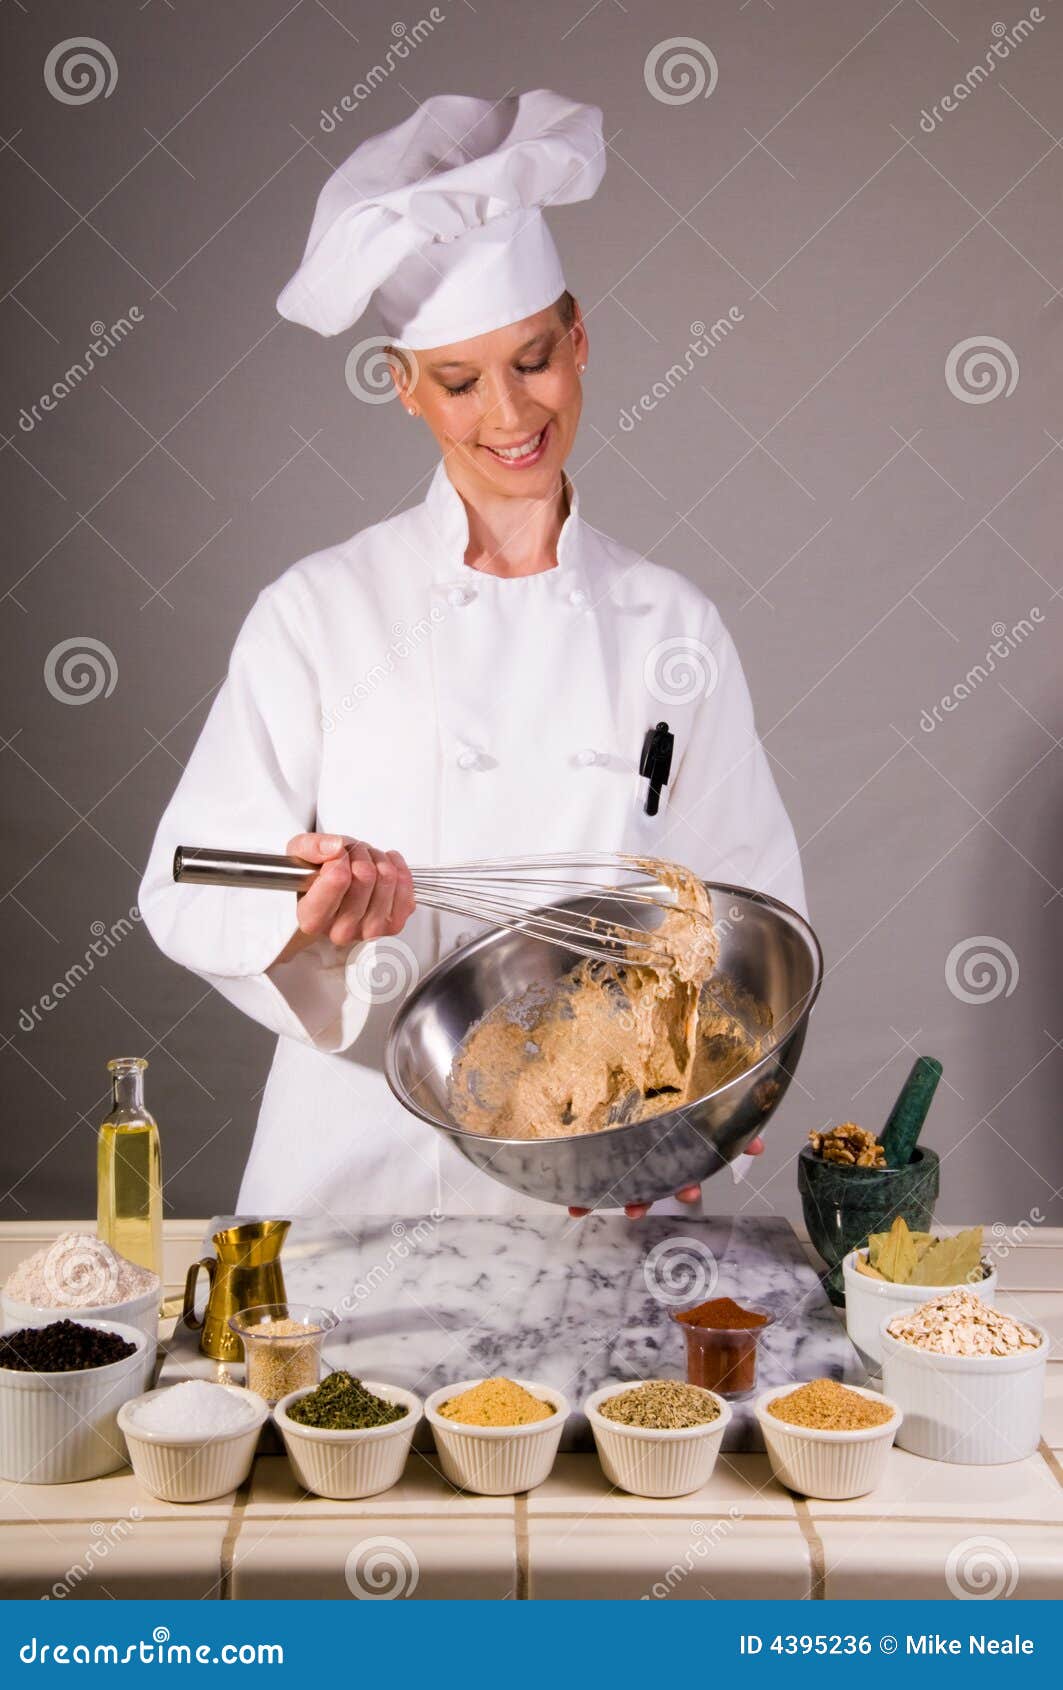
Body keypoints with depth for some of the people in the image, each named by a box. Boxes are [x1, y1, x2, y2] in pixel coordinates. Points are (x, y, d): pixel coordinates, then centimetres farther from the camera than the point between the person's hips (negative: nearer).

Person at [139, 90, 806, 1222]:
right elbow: (191, 888, -4)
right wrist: (313, 912, -24)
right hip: (362, 1161, -1)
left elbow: (747, 904, 7)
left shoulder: (671, 626, 3)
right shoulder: (321, 610, -3)